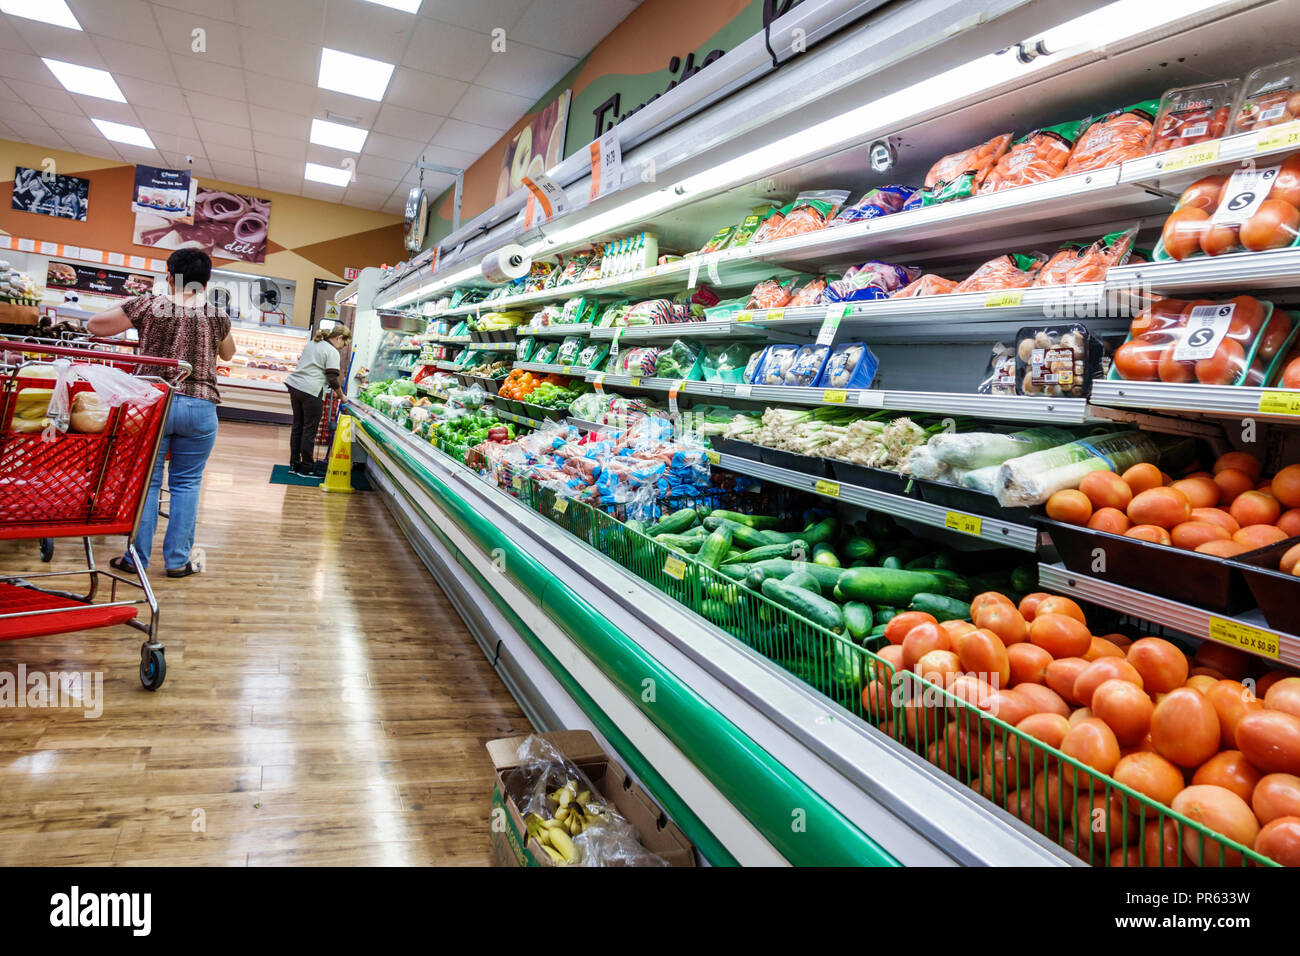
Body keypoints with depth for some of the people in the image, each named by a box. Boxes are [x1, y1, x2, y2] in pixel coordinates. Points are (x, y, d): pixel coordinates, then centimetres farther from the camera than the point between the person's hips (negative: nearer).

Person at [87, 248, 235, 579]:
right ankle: (177, 560, 11)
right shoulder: (217, 316, 3)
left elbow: (95, 325, 9)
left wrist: (129, 308, 23)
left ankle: (137, 557, 15)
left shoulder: (148, 305, -1)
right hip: (199, 407, 1)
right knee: (186, 484, 9)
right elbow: (229, 354, 22)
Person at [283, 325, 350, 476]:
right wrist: (341, 396, 1)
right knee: (309, 430, -1)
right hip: (311, 391, -8)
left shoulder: (312, 343, 19)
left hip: (294, 385, 8)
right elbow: (333, 379, -13)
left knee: (297, 426, 14)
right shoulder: (332, 352, -6)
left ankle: (294, 465, 20)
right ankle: (306, 469, 5)